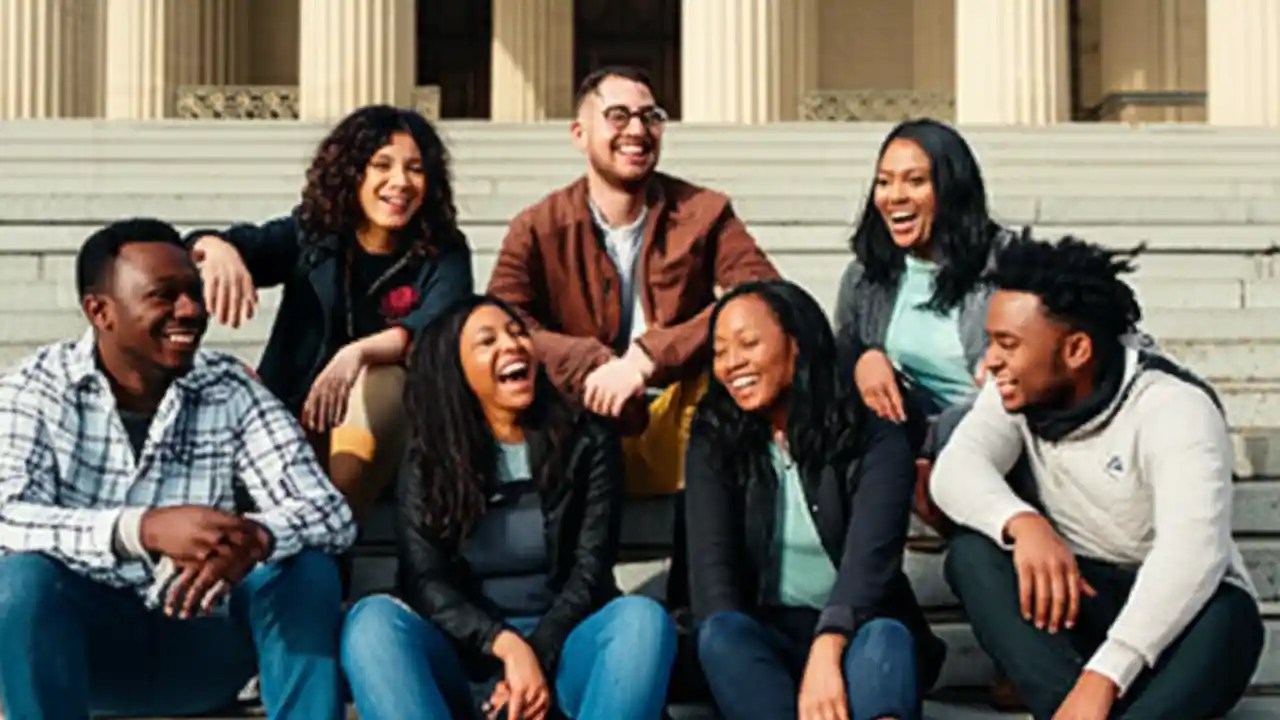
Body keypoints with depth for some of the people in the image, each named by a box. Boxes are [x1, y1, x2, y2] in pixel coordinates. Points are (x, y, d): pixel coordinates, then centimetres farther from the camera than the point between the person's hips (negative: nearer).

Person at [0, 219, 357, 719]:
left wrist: (253, 540, -36)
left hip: (196, 647, 1)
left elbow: (331, 515, -13)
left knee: (306, 569, -23)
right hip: (82, 647, -1)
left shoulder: (230, 391, -4)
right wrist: (145, 529, -40)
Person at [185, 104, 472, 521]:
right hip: (294, 418, 2)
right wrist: (218, 249, -36)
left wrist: (358, 353, -40)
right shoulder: (309, 234, 4)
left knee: (375, 382, -33)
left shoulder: (443, 253, -1)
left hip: (385, 428, -1)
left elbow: (440, 326, -21)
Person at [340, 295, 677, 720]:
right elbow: (424, 582, -6)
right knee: (373, 620, -29)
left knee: (643, 618, -31)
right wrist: (509, 646, -22)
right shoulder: (427, 462, 4)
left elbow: (591, 570, -3)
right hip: (466, 652, 0)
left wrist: (538, 657, -19)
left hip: (560, 644, 0)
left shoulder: (587, 443, 4)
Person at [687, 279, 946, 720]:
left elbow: (871, 555, -19)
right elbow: (711, 561, -9)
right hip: (765, 639, 1)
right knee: (722, 635, -31)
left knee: (887, 638, -34)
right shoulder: (715, 444, 6)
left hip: (851, 639, -1)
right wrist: (738, 660, -28)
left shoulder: (875, 440, -1)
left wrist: (826, 651, -38)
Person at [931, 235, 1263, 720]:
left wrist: (1099, 680, -46)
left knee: (1227, 620, -37)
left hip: (1174, 608, -4)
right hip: (1072, 595, 4)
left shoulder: (1173, 406, -21)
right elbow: (956, 468, -18)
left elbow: (1193, 552, -35)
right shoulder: (1019, 391, -3)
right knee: (972, 555, -23)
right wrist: (1022, 523, -40)